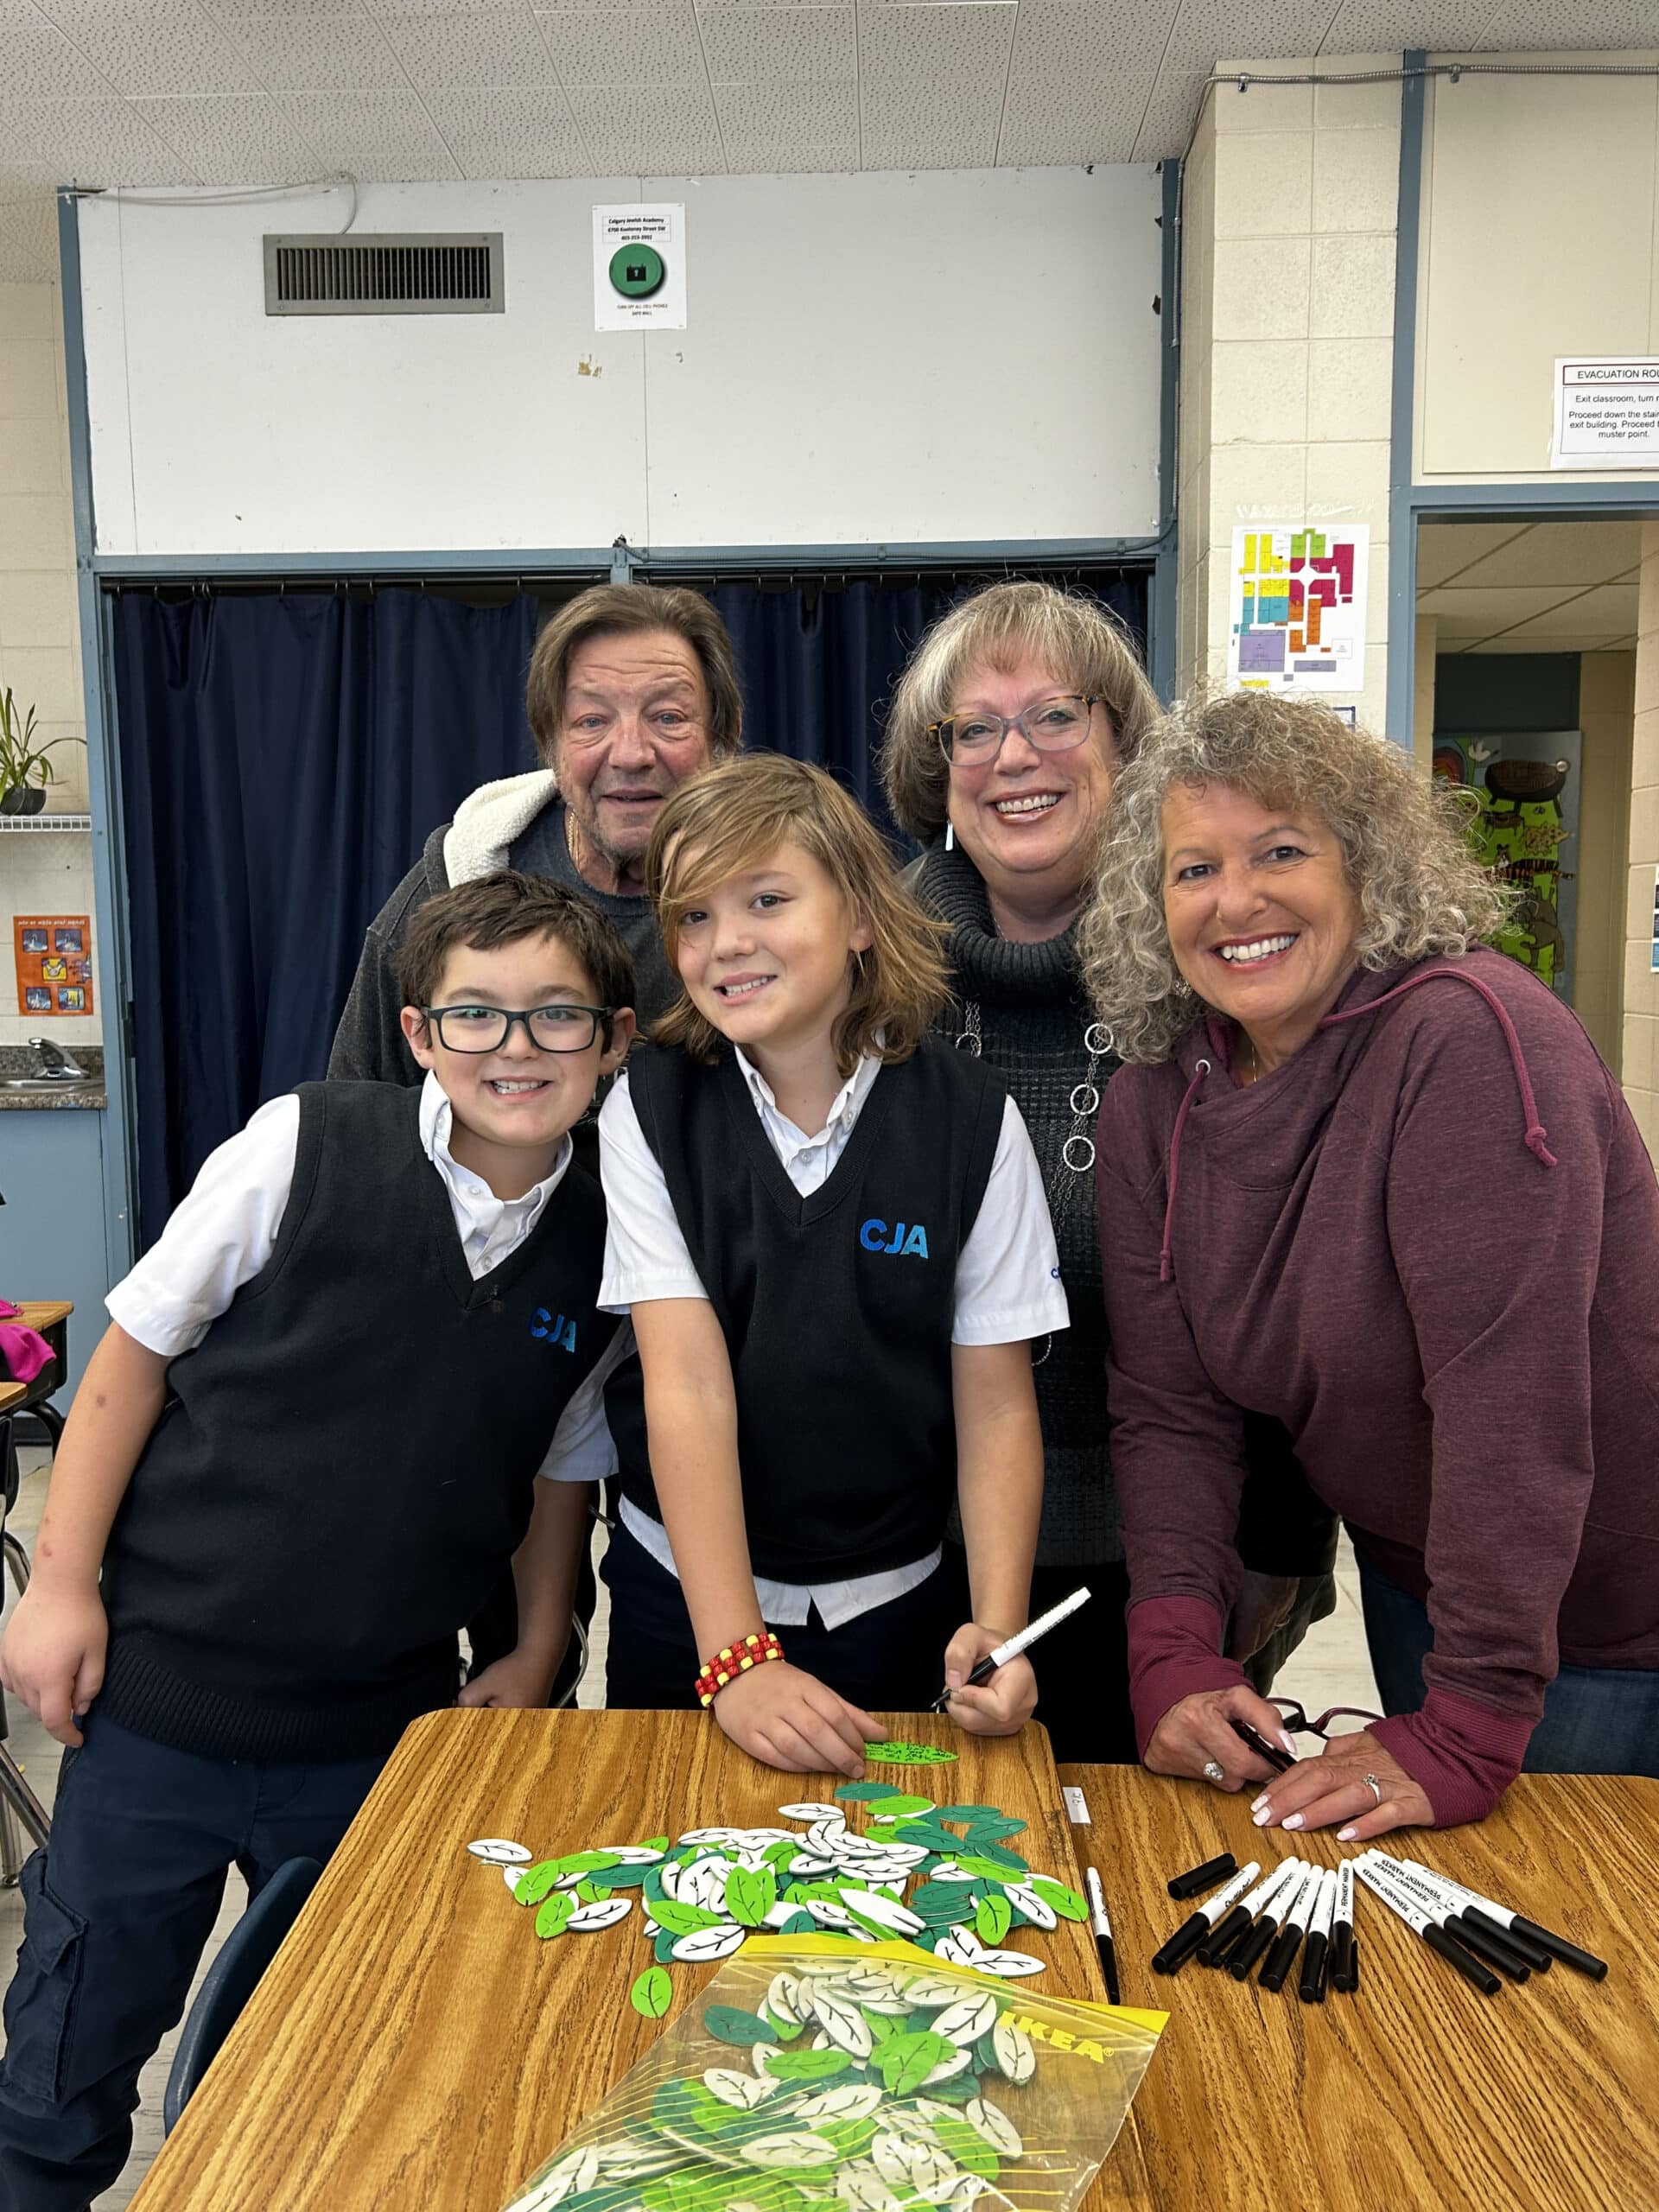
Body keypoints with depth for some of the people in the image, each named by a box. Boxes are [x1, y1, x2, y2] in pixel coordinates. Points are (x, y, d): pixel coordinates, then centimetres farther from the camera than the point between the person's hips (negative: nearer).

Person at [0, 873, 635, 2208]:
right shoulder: (304, 1148, -13)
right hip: (162, 1687, -2)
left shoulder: (601, 1253, -4)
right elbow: (135, 1350, -4)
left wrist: (533, 1663, 7)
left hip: (383, 1727, 3)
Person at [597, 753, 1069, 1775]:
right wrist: (736, 1659, -24)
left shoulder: (972, 1118, -11)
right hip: (685, 1597, 0)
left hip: (891, 1606, 0)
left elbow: (997, 1402, -8)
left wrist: (998, 1629, -20)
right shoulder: (649, 1108, -11)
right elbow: (688, 1386, -18)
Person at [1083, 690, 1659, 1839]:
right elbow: (1170, 1407, -8)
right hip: (1411, 1573, 6)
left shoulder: (1469, 1037, -28)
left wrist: (1467, 1732, -30)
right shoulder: (1153, 1103, -7)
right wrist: (1173, 1652, -21)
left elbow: (1513, 1398, -32)